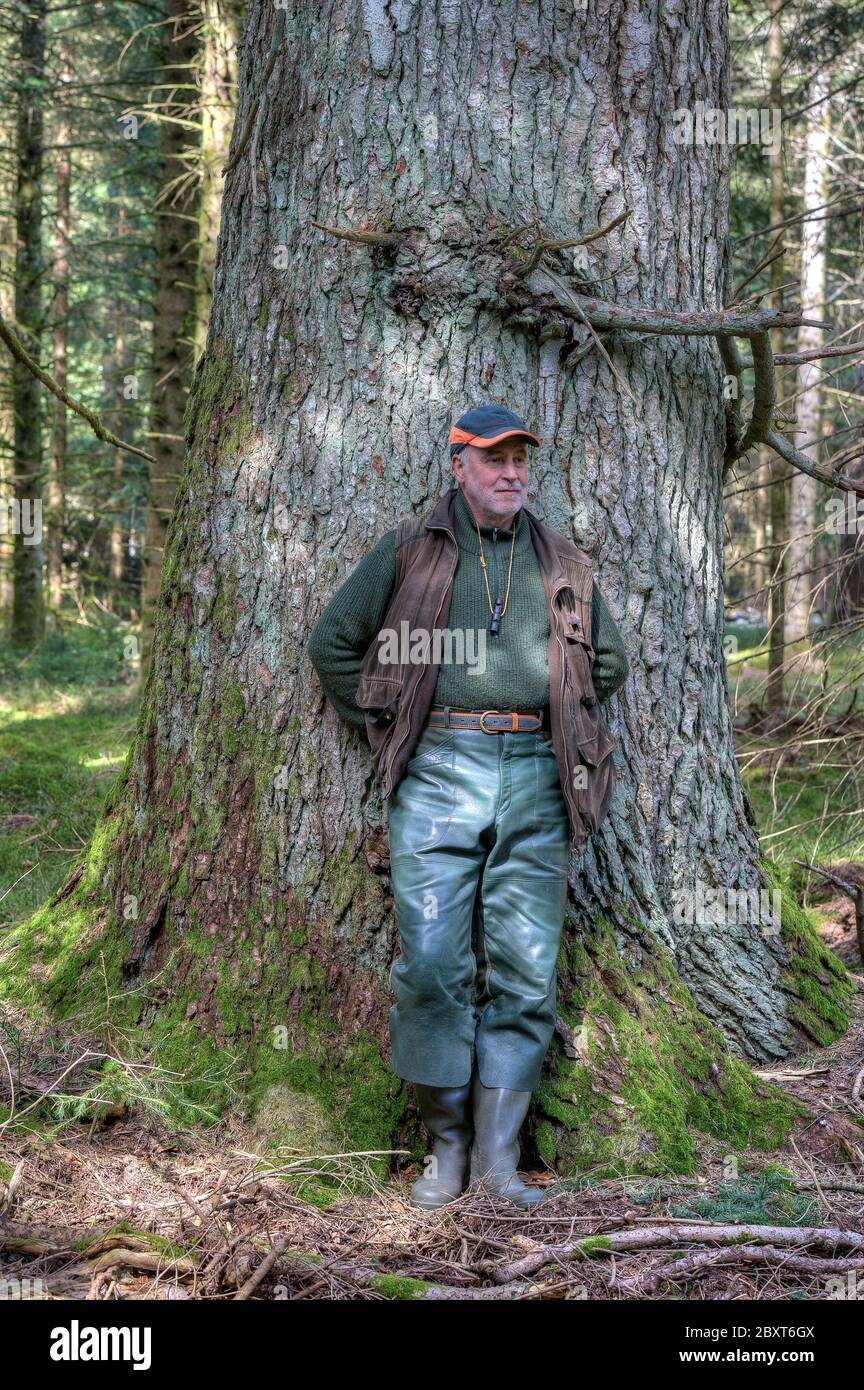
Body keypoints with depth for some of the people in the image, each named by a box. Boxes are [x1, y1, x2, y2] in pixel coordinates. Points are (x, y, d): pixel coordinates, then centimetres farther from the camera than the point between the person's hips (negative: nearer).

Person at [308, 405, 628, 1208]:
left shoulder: (562, 565, 15)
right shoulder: (408, 550, 6)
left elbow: (608, 660, 26)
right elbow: (332, 642, 9)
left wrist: (558, 726, 14)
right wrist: (384, 726, 4)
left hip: (534, 780, 3)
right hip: (439, 773, -2)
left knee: (525, 972, -1)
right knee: (434, 965, -6)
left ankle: (499, 1155, 6)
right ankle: (447, 1143, 8)